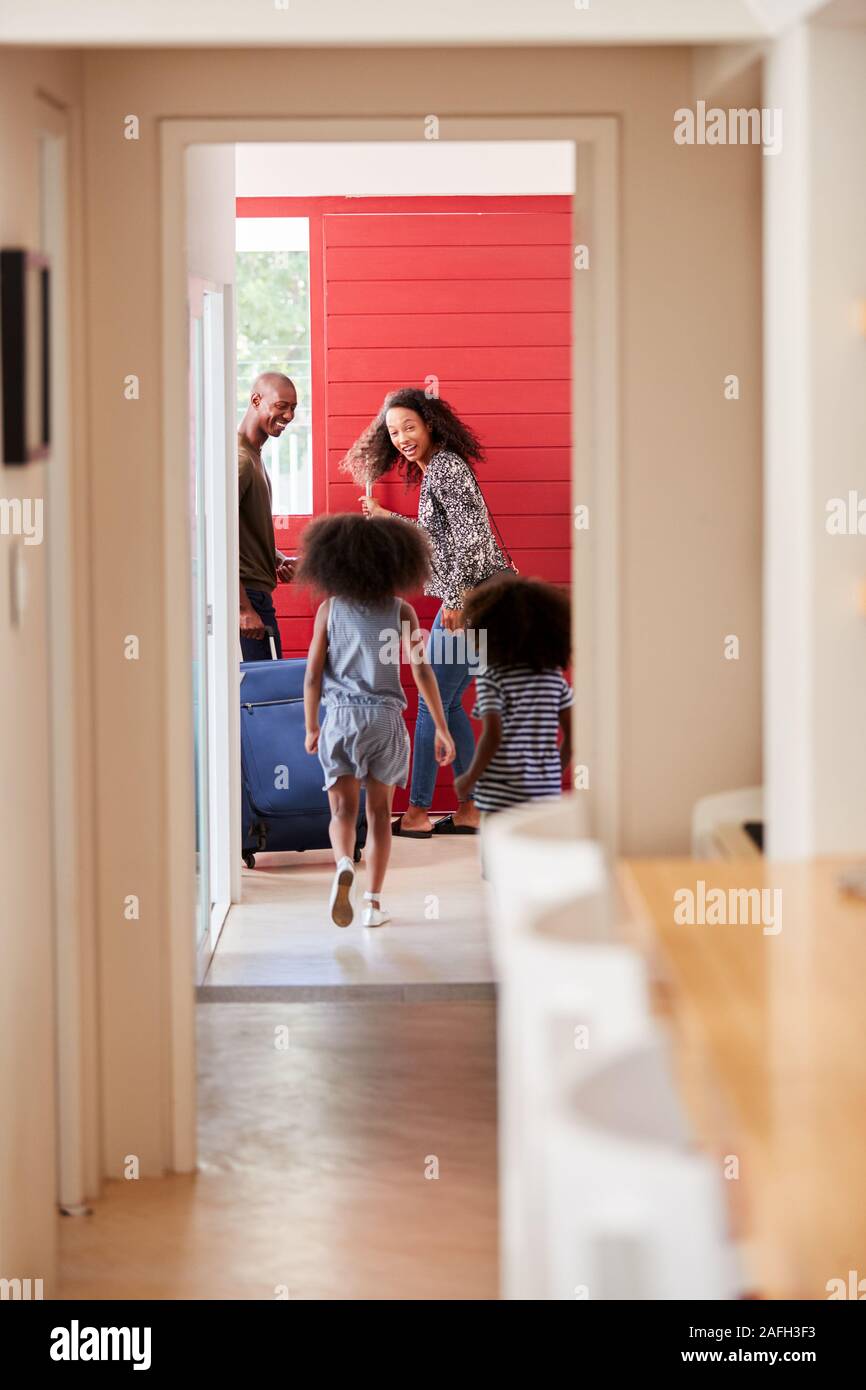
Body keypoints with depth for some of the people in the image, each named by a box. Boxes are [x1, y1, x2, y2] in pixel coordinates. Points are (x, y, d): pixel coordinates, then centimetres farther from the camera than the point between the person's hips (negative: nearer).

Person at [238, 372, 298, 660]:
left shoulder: (253, 455, 17)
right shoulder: (240, 458, -15)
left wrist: (279, 560, 8)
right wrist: (244, 609, -24)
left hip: (257, 592, 10)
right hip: (247, 596, -10)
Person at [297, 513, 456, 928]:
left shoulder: (330, 609, -1)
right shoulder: (401, 610, 0)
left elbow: (313, 675, -1)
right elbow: (422, 672, -6)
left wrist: (310, 728, 11)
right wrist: (441, 728, -1)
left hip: (342, 718, -1)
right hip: (386, 718, 1)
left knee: (343, 810, -1)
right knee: (379, 811, 13)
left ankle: (344, 866, -32)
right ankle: (373, 902, 12)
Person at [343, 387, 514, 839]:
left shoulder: (445, 467, -14)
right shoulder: (435, 469, 17)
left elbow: (470, 535, -22)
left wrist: (454, 599, -22)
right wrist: (385, 517, 28)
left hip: (472, 596, -10)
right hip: (469, 598, 10)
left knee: (432, 703, -5)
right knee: (447, 704, 13)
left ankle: (417, 813, 1)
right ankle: (470, 809, 16)